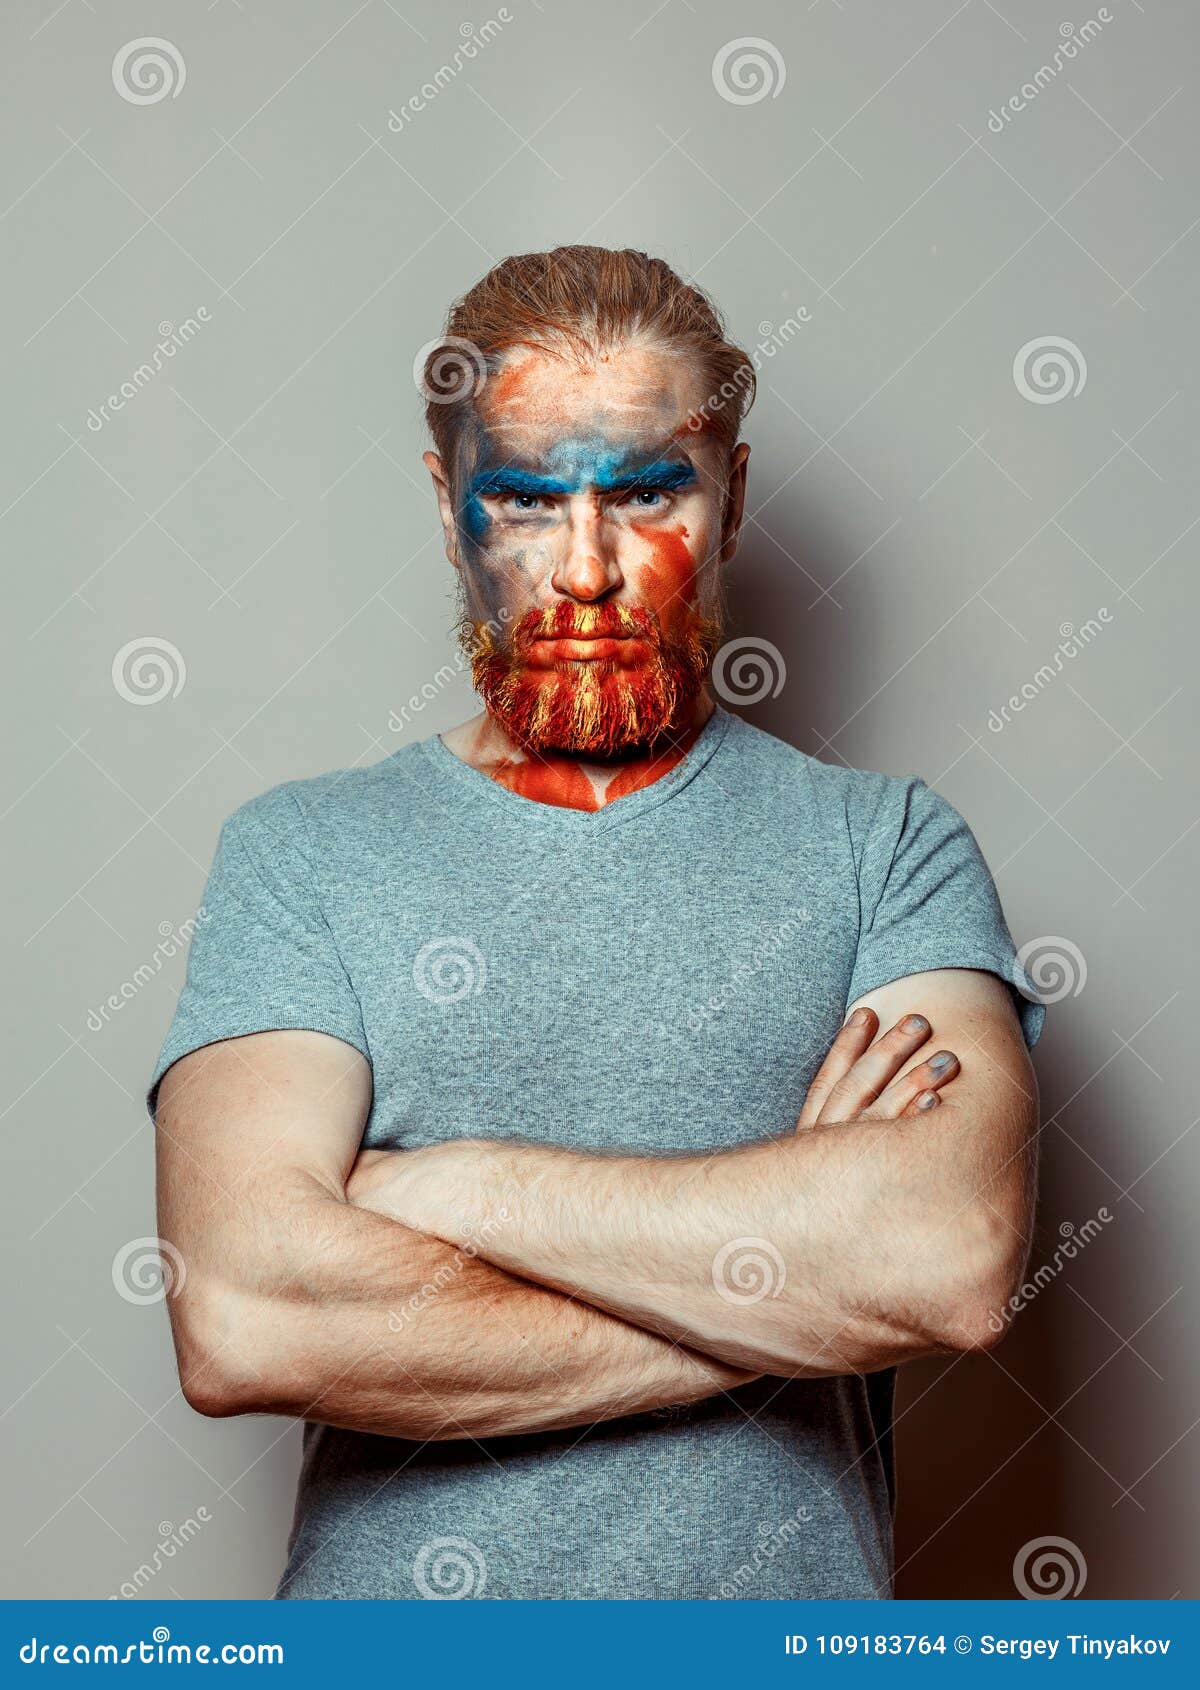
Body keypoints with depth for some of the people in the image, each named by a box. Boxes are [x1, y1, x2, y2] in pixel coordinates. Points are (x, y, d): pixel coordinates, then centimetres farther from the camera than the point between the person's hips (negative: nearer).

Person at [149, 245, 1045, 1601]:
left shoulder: (886, 843, -3)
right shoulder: (298, 855, -5)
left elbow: (956, 1257, -19)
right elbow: (241, 1320, -19)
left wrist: (452, 1184, -17)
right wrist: (790, 1288, -16)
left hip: (789, 1602, 1)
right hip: (389, 1621, 0)